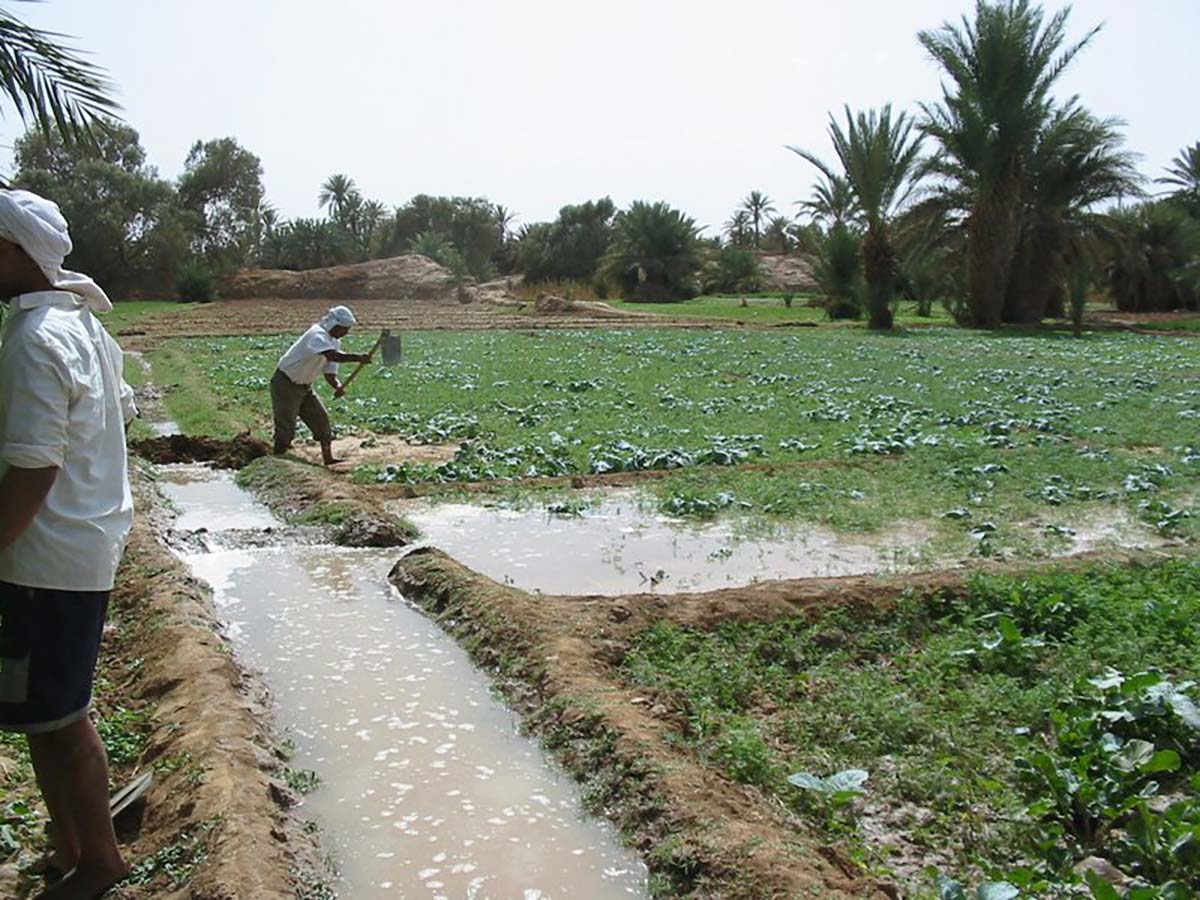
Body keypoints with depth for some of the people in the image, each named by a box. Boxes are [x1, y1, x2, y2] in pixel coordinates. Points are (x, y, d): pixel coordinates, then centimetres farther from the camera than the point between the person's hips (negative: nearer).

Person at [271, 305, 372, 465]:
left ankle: (328, 458, 18)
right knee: (286, 428, -8)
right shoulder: (318, 334, -25)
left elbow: (329, 372, 2)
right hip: (285, 384, -9)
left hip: (304, 386, 9)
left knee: (321, 419, 9)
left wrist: (338, 386, -18)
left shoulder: (334, 342, 3)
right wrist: (358, 357, -45)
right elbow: (332, 356, -45)